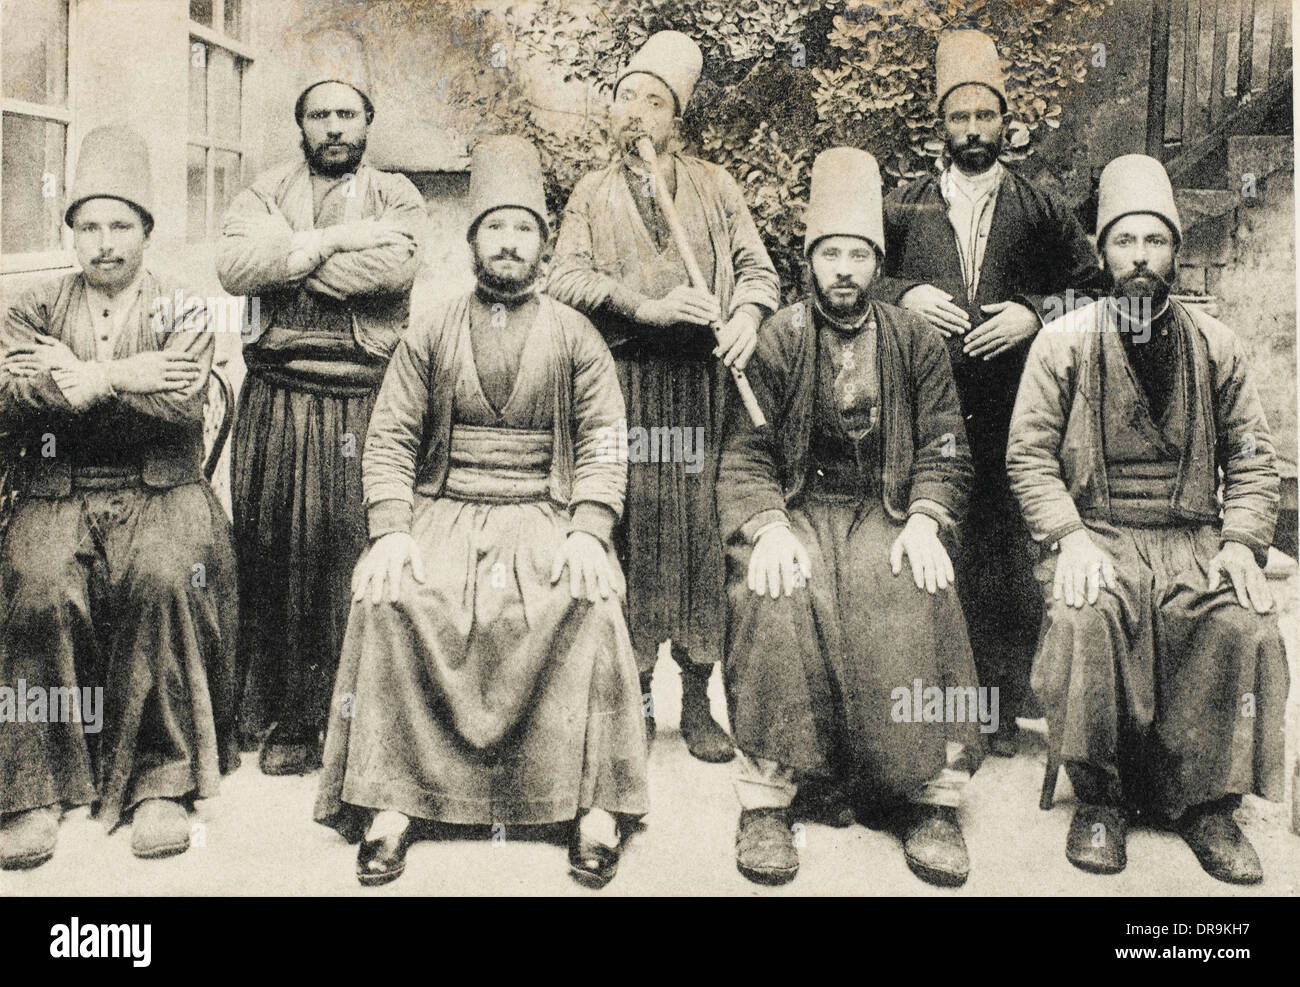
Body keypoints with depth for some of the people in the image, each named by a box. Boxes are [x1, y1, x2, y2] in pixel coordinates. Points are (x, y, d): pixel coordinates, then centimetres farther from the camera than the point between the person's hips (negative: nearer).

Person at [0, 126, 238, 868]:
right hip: (61, 493, 2)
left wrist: (88, 379, -11)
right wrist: (123, 377, -14)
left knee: (164, 577, -33)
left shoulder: (181, 311, 9)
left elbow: (183, 404, -9)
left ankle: (163, 783, -21)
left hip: (162, 492, -1)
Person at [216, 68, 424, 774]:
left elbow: (395, 267, -11)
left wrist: (292, 253, -5)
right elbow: (233, 266, -7)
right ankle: (283, 718, 15)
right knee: (270, 553, 3)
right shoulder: (265, 192, 14)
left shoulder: (396, 197, 11)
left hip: (364, 403, -2)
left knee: (356, 556, -2)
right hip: (276, 397, 2)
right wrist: (335, 240, -8)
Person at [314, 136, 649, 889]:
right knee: (387, 595, -27)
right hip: (445, 512, 1)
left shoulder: (576, 338, 10)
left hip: (543, 513, -1)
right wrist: (391, 530, -11)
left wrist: (588, 533, -14)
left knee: (593, 600, -30)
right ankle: (394, 800, -18)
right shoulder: (432, 335, 13)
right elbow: (390, 439, 5)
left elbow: (603, 447, 2)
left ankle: (594, 805, -21)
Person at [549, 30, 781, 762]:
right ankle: (633, 693, 6)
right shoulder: (593, 194, 16)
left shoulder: (715, 185, 17)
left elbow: (758, 267, 10)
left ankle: (699, 702, 3)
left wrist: (748, 315, -12)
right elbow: (567, 278, 2)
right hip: (625, 383, 0)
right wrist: (647, 306, -12)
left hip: (704, 382, 0)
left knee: (705, 528, -4)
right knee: (633, 529, -4)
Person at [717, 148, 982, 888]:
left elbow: (945, 454, 6)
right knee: (775, 598, -32)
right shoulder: (776, 341, 7)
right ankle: (769, 796, -23)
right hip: (798, 508, -1)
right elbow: (745, 457, 0)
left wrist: (925, 521, -14)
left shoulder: (918, 343, 11)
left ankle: (930, 798, -20)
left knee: (920, 597, -30)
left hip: (884, 511, 1)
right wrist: (768, 528, -18)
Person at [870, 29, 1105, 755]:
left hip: (1012, 416, 0)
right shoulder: (904, 206, 11)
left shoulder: (1041, 211, 11)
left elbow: (1093, 289, 12)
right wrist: (903, 295, -4)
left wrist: (1034, 314, -5)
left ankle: (1005, 709, 12)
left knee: (1007, 562, 0)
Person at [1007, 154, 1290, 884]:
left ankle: (1208, 805, -7)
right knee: (1084, 619, -33)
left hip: (1194, 539, 2)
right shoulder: (1064, 344, 5)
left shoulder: (1216, 346, 11)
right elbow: (1030, 455, 0)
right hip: (1098, 535, -2)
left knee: (1246, 626, -26)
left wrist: (1242, 542, -5)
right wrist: (1070, 537, -14)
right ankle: (1101, 800, -12)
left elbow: (1253, 458, 11)